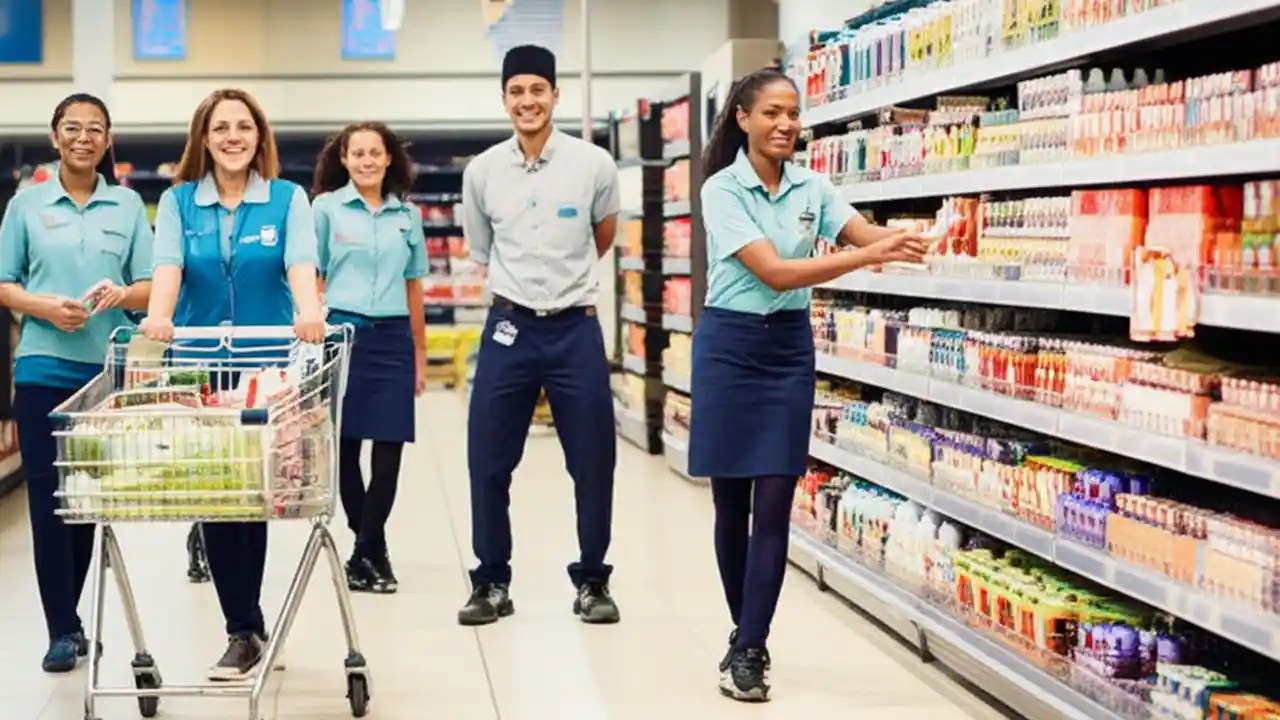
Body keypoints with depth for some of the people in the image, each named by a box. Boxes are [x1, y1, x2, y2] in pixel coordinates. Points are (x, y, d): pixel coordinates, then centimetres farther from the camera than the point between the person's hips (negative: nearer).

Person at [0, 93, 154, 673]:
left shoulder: (128, 205, 6)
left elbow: (150, 286, 5)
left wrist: (122, 295, -16)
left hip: (110, 368, 1)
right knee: (48, 497, -3)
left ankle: (67, 615, 23)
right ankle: (63, 630, 4)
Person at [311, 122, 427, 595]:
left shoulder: (407, 214, 12)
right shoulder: (326, 208, 3)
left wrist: (420, 352, 15)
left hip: (393, 337, 2)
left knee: (390, 449, -2)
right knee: (344, 446, 2)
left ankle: (365, 554, 10)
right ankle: (373, 550, 19)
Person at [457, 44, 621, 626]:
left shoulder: (594, 164, -5)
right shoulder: (481, 171, 0)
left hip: (576, 329, -1)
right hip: (509, 328, 1)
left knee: (593, 462, 4)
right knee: (488, 463, 3)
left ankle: (592, 582, 19)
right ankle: (491, 582, 17)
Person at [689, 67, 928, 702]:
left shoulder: (812, 187, 3)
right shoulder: (722, 190, -12)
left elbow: (868, 234, -9)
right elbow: (775, 272, -22)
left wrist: (923, 239, -31)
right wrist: (867, 256, -31)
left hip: (789, 347, 3)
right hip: (730, 345, -3)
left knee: (774, 504, -3)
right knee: (732, 503, 6)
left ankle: (748, 649, 1)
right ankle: (748, 633, 24)